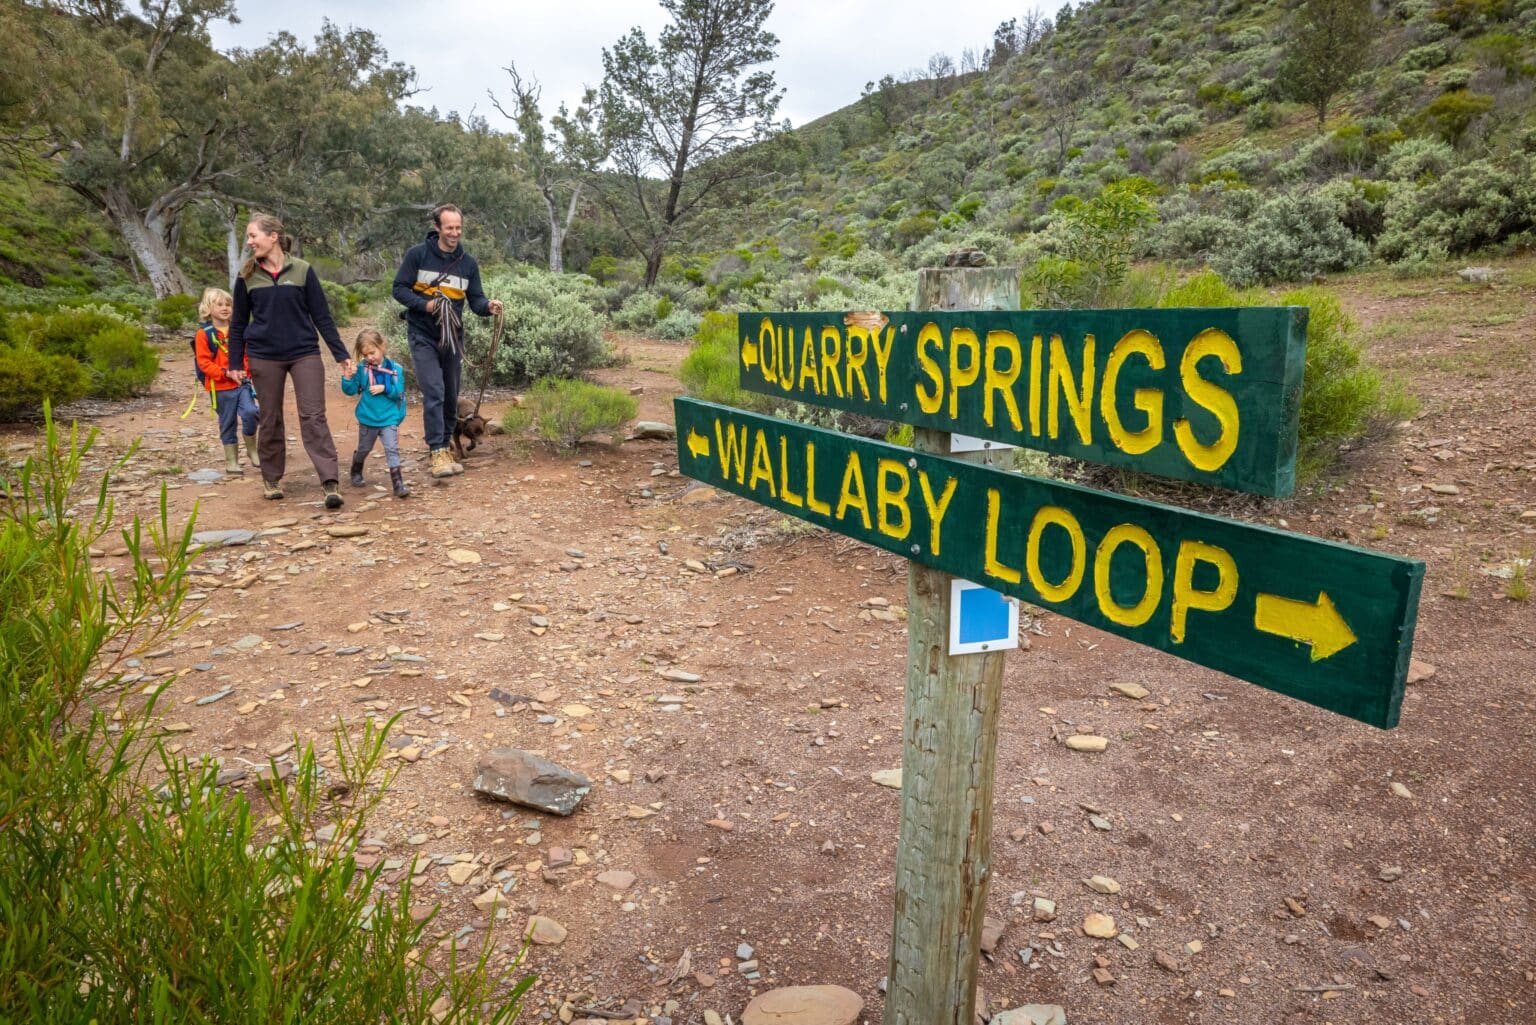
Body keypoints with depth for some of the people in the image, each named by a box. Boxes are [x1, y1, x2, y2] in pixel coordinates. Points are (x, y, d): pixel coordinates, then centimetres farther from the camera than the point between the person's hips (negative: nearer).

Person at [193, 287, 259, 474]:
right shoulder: (204, 334, -3)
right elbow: (203, 362, -7)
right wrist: (225, 373, -20)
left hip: (241, 382, 2)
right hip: (220, 387, -2)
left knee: (250, 412, -19)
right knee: (228, 424, 6)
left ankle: (251, 449, 2)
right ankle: (231, 461, 17)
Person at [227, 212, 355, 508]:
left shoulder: (302, 270, -1)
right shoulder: (247, 276, 4)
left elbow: (322, 316, 1)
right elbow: (238, 323, 10)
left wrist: (342, 355, -2)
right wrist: (235, 363, 7)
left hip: (305, 353, -2)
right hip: (264, 358, 2)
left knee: (314, 417, -8)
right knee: (270, 420, 9)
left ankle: (330, 484, -13)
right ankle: (271, 480, 23)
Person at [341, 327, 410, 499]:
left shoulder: (394, 368, -7)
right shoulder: (362, 368, -4)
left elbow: (399, 392, -7)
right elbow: (350, 390, -4)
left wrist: (384, 388, -21)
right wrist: (348, 377, -21)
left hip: (389, 419, -2)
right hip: (368, 418, 2)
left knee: (392, 449, -11)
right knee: (363, 449, 20)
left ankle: (398, 484, -12)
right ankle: (356, 474, 44)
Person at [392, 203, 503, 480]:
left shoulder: (468, 263, 6)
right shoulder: (418, 254, -4)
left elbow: (475, 300, 4)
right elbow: (399, 289, -2)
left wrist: (488, 306, -19)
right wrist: (425, 304, -18)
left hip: (452, 338, 4)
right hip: (423, 336, -4)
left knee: (451, 398, 10)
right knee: (434, 393, -16)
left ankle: (444, 448, 24)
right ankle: (437, 453, -16)